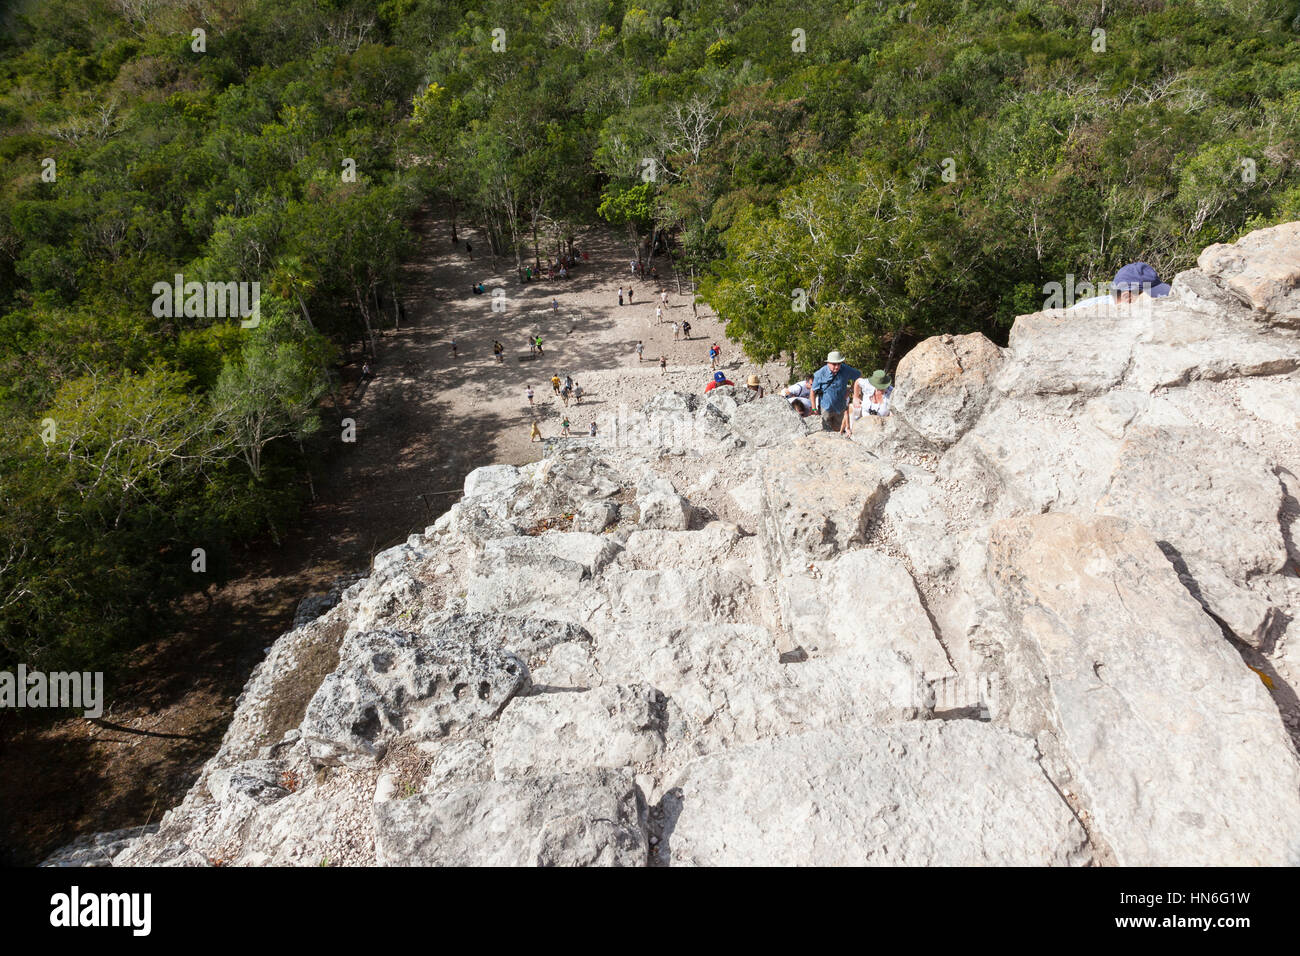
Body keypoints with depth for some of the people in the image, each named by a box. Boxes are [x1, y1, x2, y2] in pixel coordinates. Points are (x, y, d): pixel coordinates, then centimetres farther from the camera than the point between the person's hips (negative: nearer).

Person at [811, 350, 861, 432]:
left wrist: (849, 390, 1)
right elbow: (813, 391, -9)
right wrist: (814, 407, -5)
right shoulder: (820, 374, -21)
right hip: (826, 407, -3)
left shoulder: (846, 369, -15)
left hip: (840, 407, 3)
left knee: (837, 430, 18)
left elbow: (859, 375, 4)